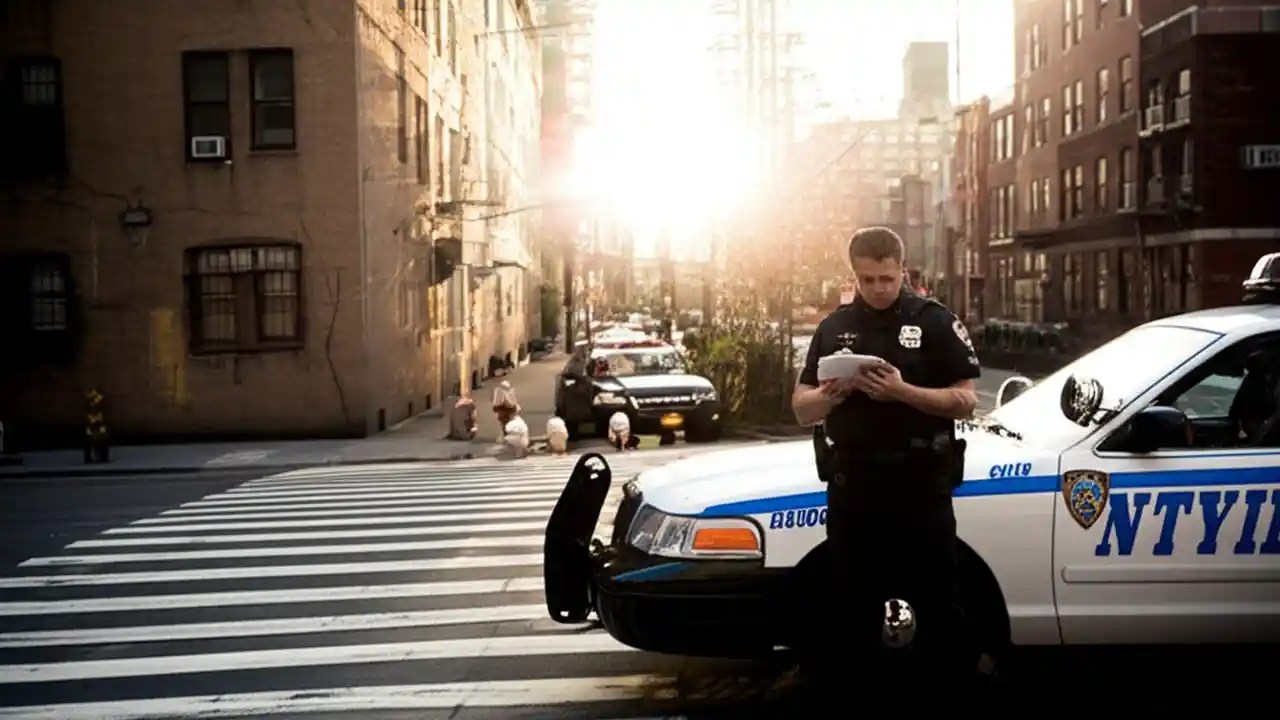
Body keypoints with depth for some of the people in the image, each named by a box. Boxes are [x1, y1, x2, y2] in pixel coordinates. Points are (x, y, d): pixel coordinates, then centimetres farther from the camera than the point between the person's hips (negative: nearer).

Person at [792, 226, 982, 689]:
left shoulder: (934, 321, 0)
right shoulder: (834, 327, 10)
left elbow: (966, 401, -5)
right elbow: (802, 409, 10)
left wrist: (903, 391, -19)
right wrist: (830, 394, -12)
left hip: (921, 484, -3)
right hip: (852, 485, 4)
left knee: (938, 605, 2)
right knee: (853, 608, 12)